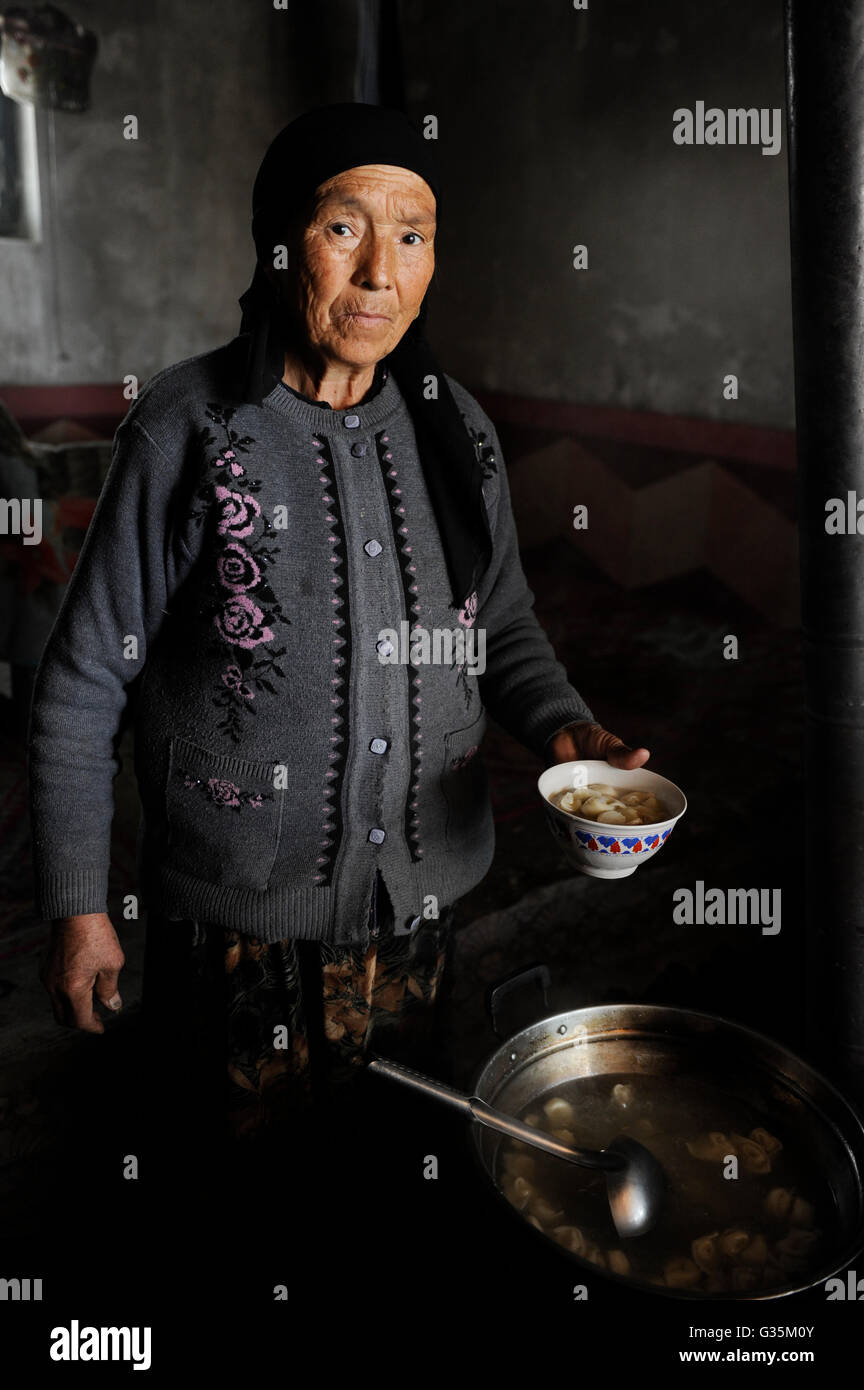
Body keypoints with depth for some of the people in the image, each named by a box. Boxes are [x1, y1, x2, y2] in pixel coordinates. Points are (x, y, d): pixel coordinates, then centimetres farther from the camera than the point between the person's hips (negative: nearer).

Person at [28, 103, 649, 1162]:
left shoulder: (454, 428, -1)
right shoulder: (188, 430, -14)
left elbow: (504, 628, 10)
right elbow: (83, 686, -9)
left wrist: (565, 730, -10)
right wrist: (77, 908, -7)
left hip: (421, 913, 4)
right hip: (241, 928, -4)